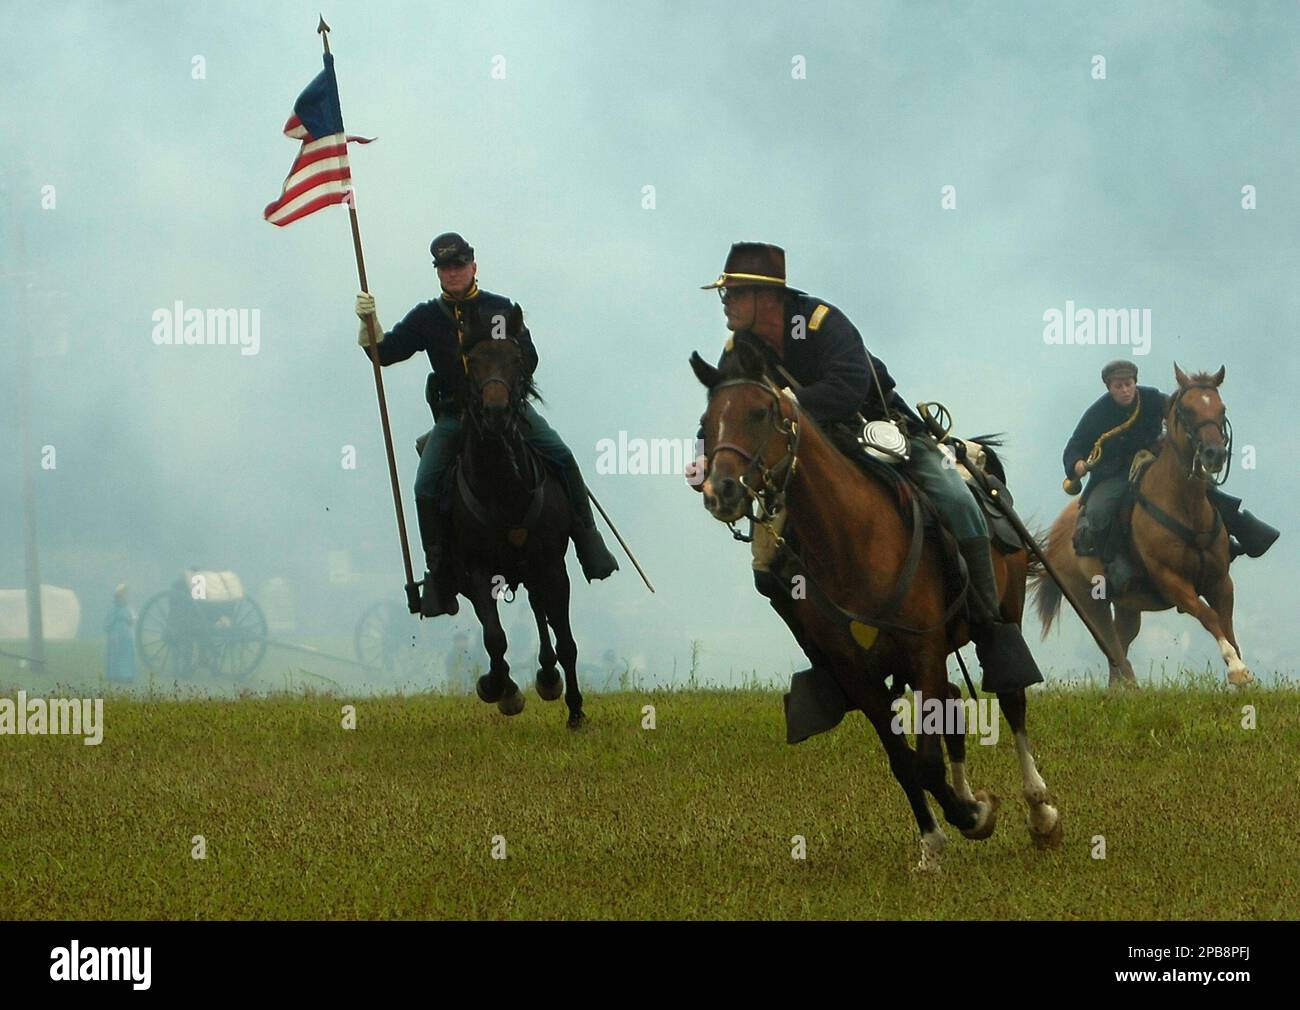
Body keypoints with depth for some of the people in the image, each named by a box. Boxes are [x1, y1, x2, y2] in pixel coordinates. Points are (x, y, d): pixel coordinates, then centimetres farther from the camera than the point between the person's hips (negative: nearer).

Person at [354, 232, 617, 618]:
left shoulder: (501, 309, 7)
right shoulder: (427, 317, 9)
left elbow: (528, 358, 5)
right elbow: (385, 352, 5)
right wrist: (368, 321, -13)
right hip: (455, 415, 0)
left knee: (561, 456, -17)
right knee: (427, 485, -17)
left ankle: (588, 541, -6)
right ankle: (439, 571, -8)